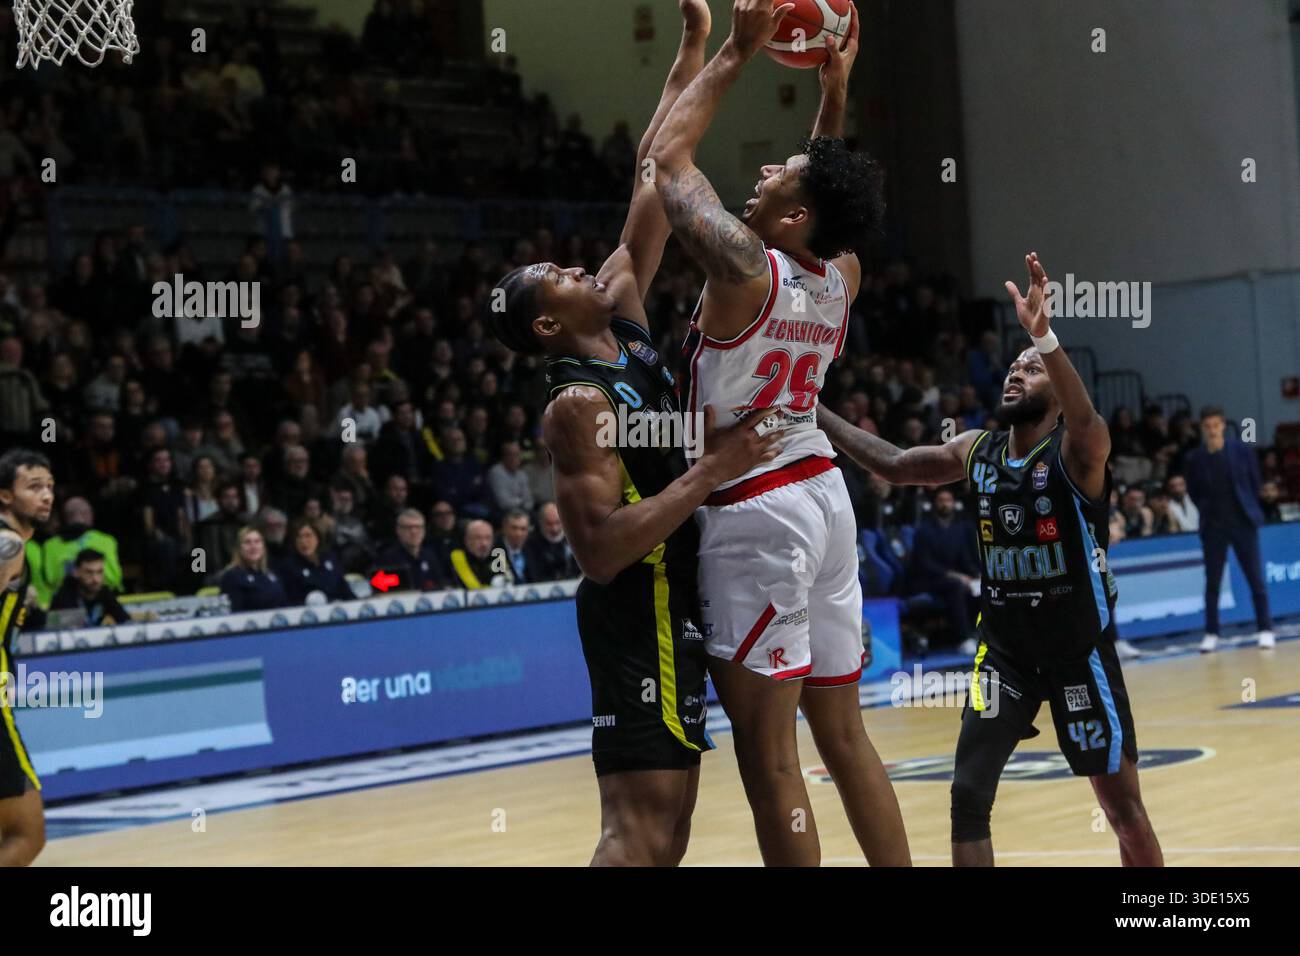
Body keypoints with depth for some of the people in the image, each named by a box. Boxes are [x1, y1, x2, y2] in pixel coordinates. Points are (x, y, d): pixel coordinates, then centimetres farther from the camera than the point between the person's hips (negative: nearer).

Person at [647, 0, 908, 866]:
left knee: (768, 756, -5)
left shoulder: (744, 267, -16)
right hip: (823, 493, 8)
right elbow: (835, 196, 26)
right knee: (844, 733, 14)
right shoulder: (843, 275, 2)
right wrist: (836, 84, 22)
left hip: (756, 511, -8)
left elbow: (668, 154, -4)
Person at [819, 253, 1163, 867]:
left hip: (1080, 651, -4)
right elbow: (894, 465, 14)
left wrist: (1043, 335, -56)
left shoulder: (1077, 451, -16)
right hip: (1004, 650, 5)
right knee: (967, 797, -5)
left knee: (1123, 807, 1)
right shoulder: (976, 451, 2)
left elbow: (1086, 421, -40)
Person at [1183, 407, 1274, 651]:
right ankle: (1211, 634, 12)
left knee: (1256, 578, 1)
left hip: (1243, 521, 0)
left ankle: (1265, 629, 8)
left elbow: (1255, 482, 5)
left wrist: (1250, 509, 5)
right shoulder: (1193, 459, -5)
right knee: (1212, 582, 4)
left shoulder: (1241, 449, -5)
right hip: (1213, 526, 0)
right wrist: (1207, 512, 3)